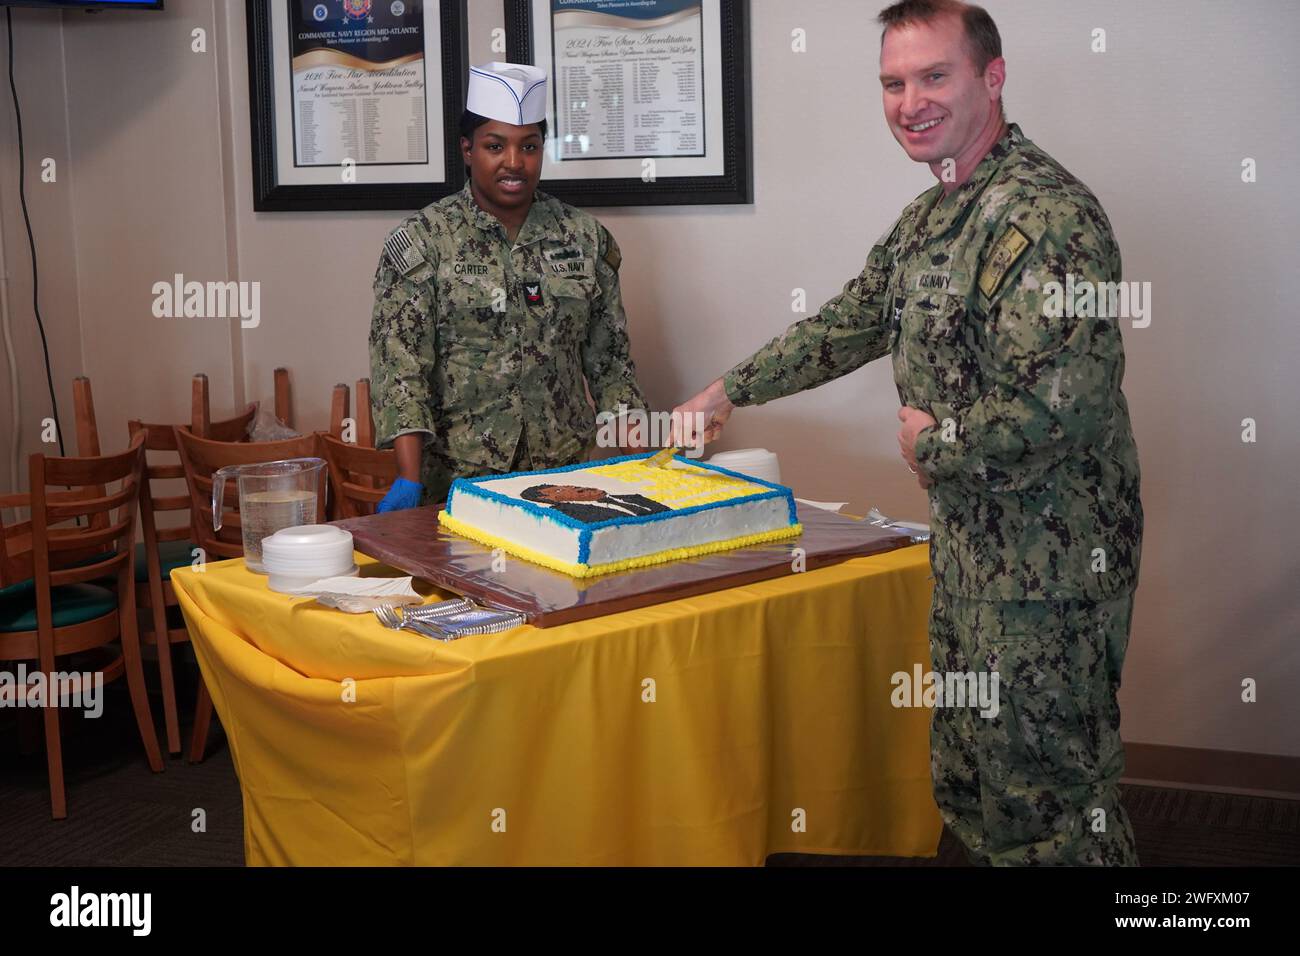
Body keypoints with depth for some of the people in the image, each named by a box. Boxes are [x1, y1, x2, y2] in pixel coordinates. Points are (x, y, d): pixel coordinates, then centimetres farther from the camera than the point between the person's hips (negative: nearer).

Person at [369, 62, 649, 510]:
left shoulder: (585, 238, 7)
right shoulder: (420, 241, -4)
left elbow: (610, 362, 11)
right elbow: (401, 366, -10)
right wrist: (410, 480, -21)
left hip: (568, 475, 3)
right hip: (458, 485, -3)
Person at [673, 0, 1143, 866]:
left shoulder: (1047, 214, -21)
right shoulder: (928, 217, 11)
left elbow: (1064, 401, -30)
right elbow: (850, 324, 24)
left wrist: (934, 443, -15)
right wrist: (732, 390, 25)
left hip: (1049, 558, -10)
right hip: (968, 541, 10)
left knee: (1047, 792, 0)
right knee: (965, 774, 19)